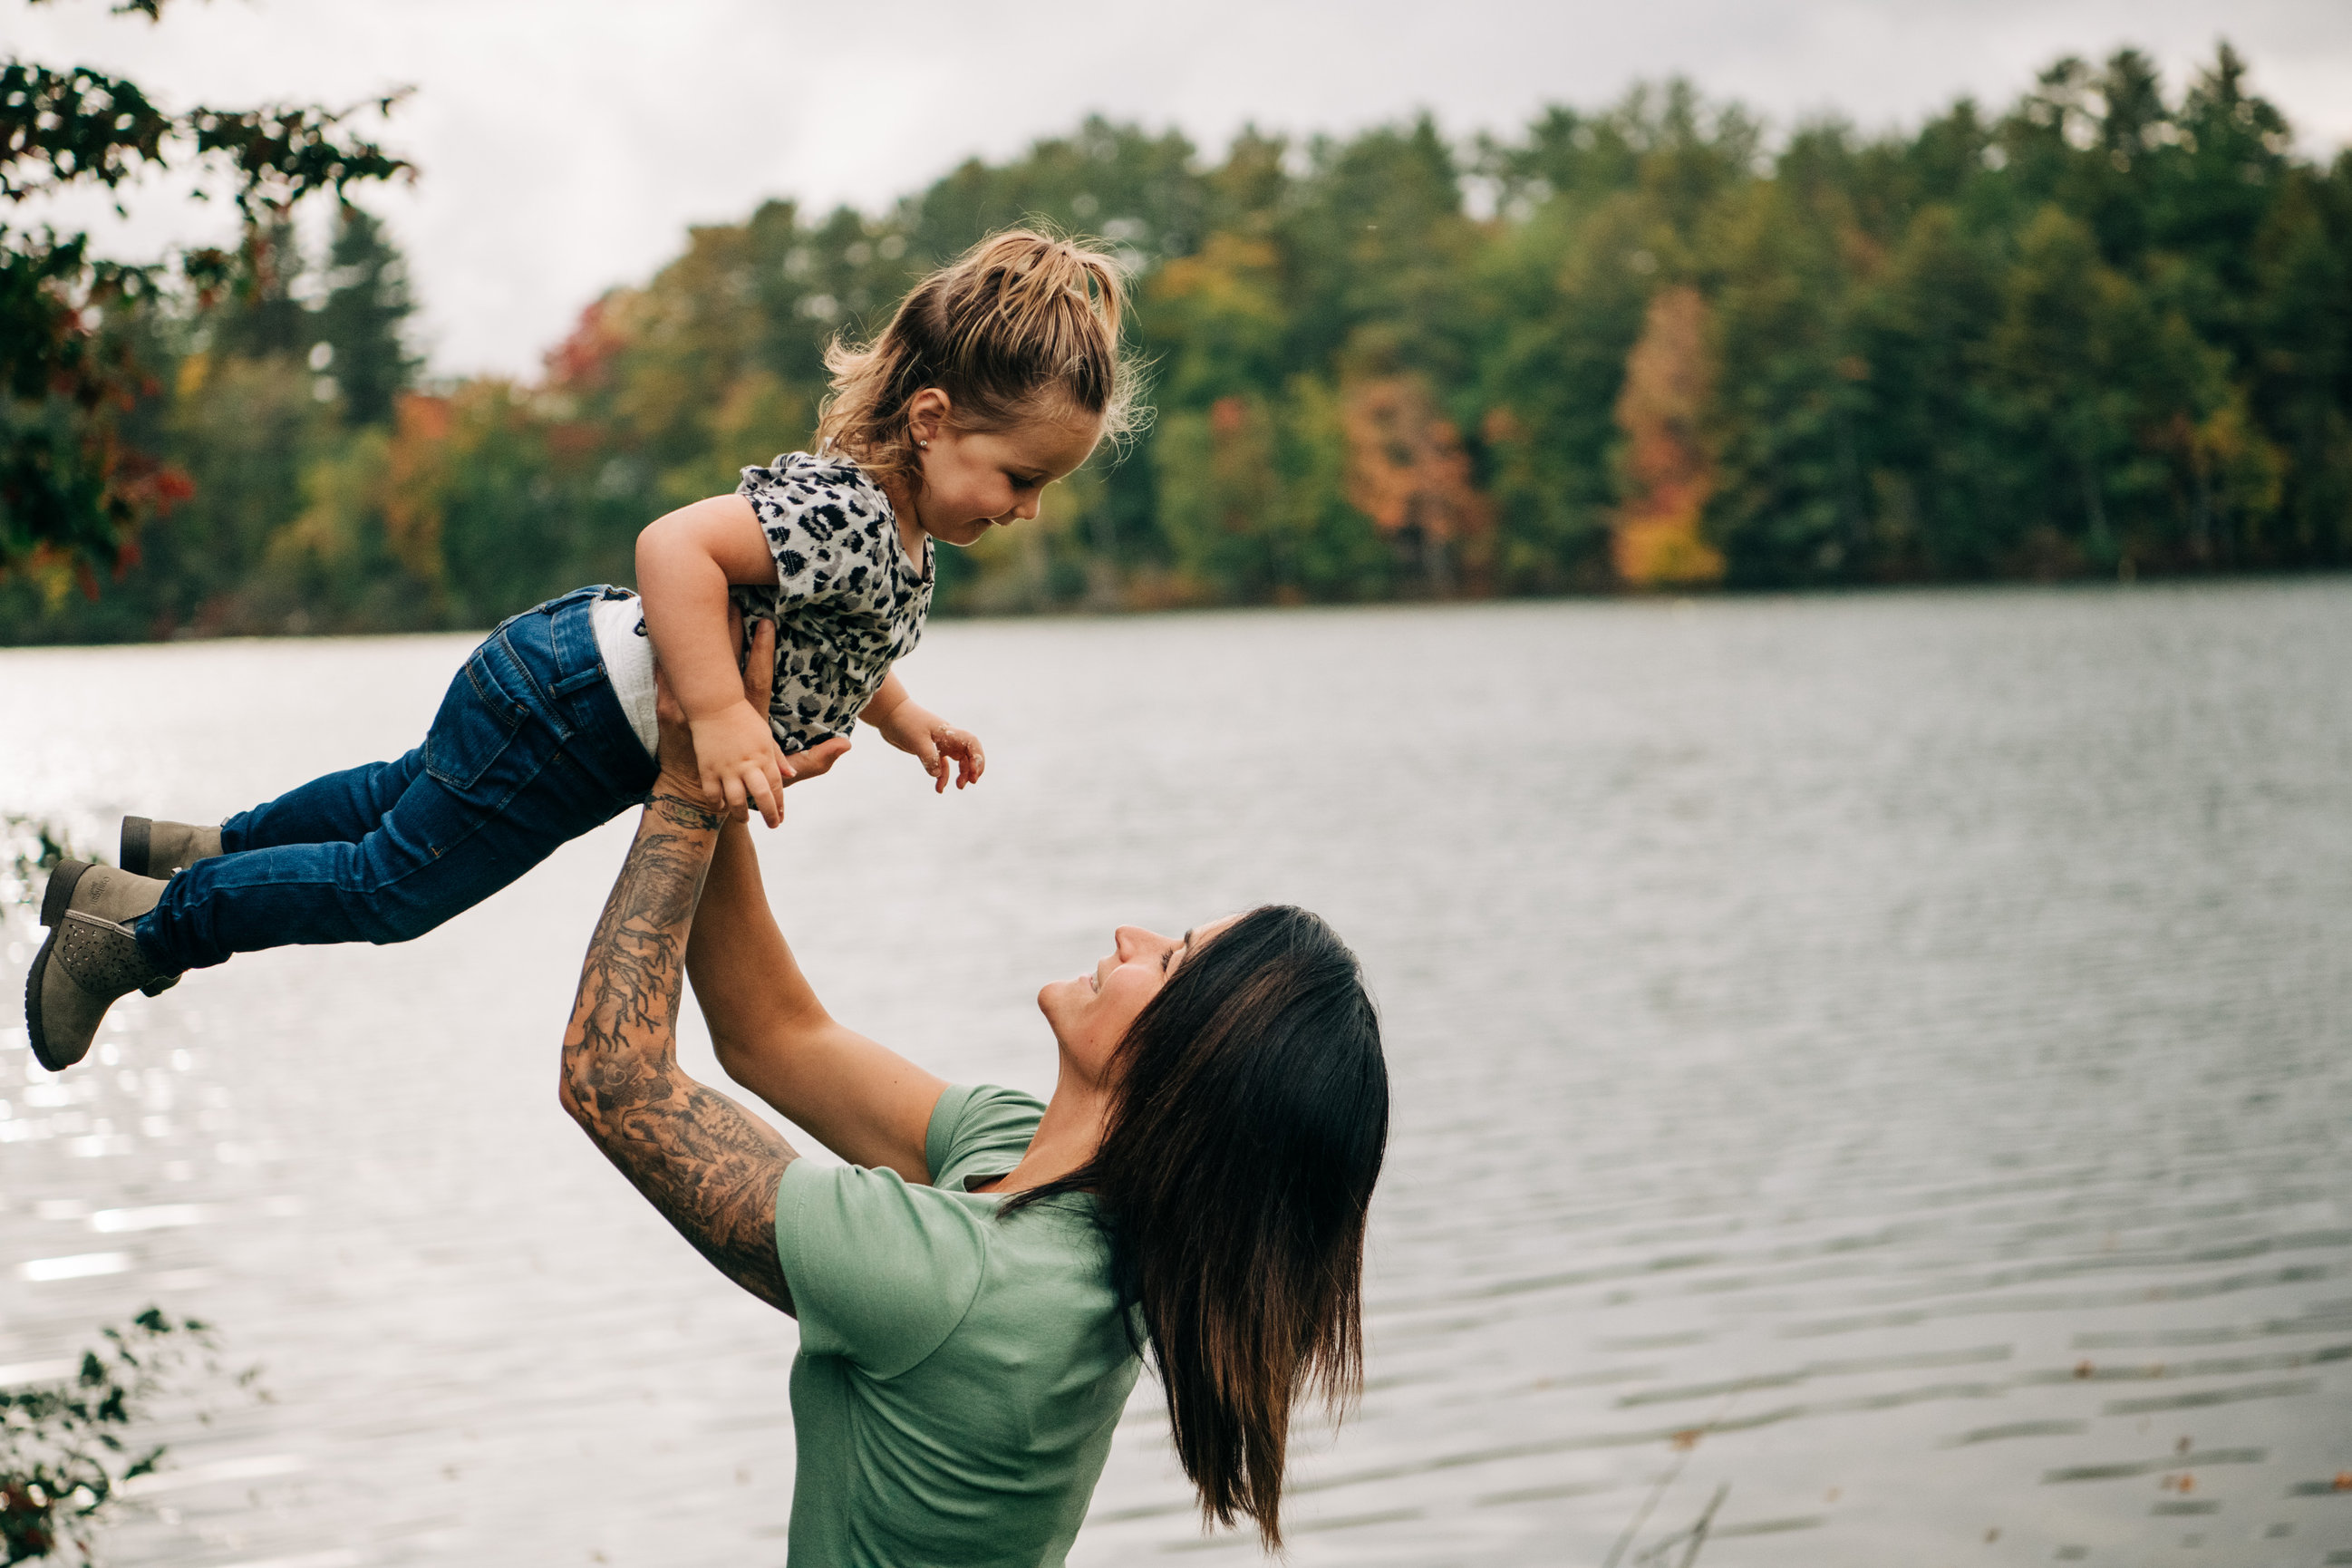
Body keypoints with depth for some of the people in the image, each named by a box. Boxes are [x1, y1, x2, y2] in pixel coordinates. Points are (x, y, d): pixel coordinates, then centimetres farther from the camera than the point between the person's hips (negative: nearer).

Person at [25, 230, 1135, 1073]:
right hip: (562, 719, -10)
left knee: (412, 795, 31)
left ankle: (203, 850, 50)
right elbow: (671, 545, -44)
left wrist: (900, 716, 12)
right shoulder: (849, 519, -33)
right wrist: (719, 715, -46)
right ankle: (140, 917, 21)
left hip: (575, 670, 10)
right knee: (390, 886, 5)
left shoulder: (897, 526, 1)